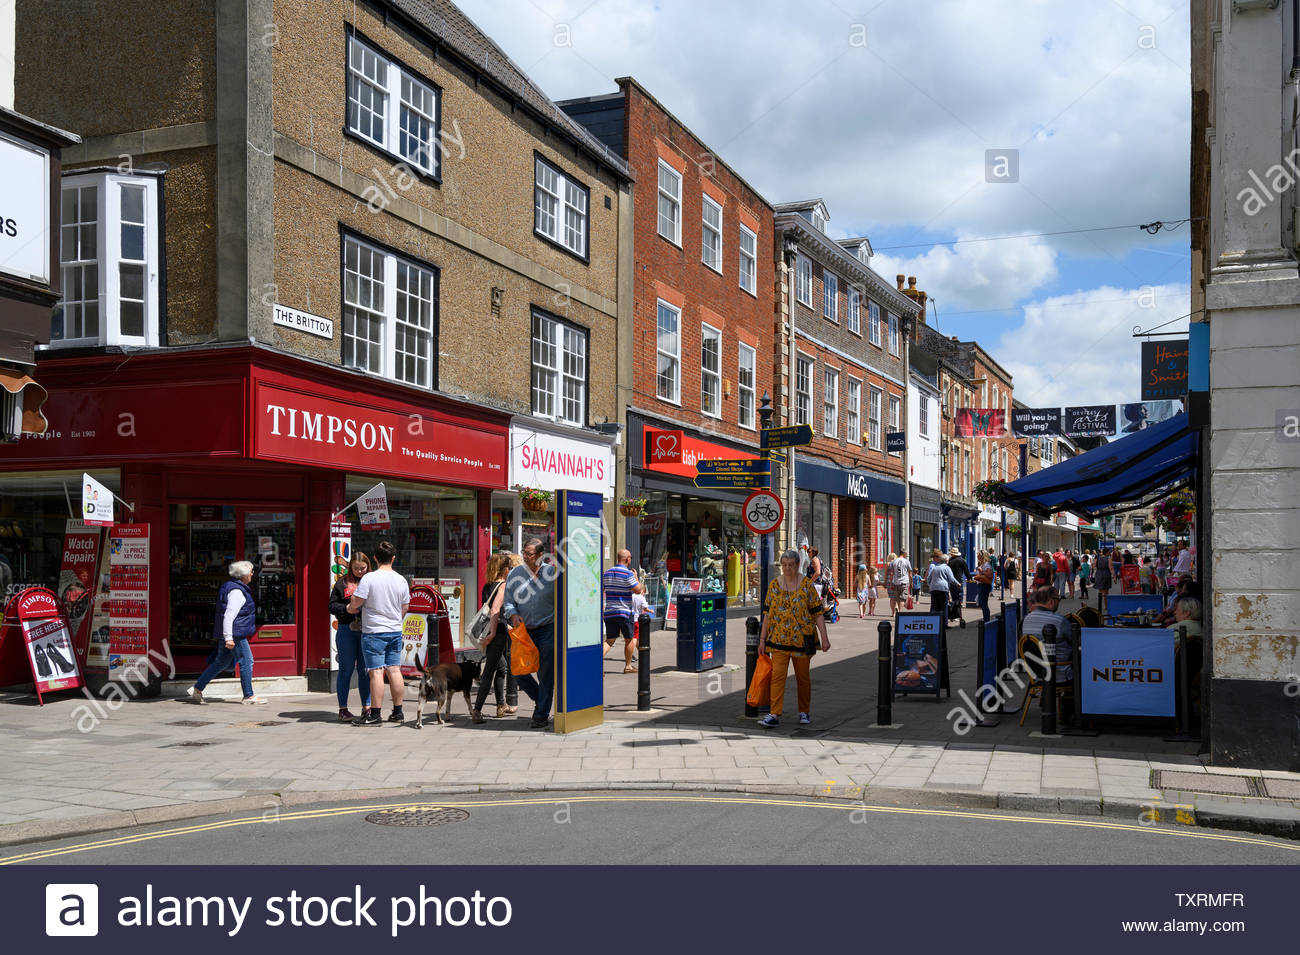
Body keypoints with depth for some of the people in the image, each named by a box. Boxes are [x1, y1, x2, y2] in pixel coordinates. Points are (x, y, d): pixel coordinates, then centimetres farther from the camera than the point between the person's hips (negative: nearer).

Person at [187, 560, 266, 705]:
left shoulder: (229, 587, 17)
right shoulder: (237, 591, -16)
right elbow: (229, 615, -23)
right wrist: (228, 638, -25)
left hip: (227, 634, 10)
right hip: (234, 634, -10)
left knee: (221, 663, 15)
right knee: (246, 661, -5)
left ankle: (197, 689, 18)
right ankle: (249, 696, 0)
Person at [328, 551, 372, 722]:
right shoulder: (342, 583, 6)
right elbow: (332, 605, 4)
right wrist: (347, 608, -13)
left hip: (367, 631, 1)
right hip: (347, 630, -1)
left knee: (365, 670, 5)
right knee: (346, 669, 3)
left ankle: (366, 708, 13)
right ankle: (343, 709, 9)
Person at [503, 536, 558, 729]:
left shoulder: (553, 573, -3)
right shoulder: (515, 574, 3)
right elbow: (509, 601, 5)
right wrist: (513, 615, -15)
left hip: (547, 630, -3)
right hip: (523, 630, 3)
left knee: (545, 674, -2)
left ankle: (542, 715, 10)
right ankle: (540, 700, 29)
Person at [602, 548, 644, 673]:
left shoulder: (606, 573, 9)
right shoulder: (628, 573, -12)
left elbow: (599, 590, 14)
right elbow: (638, 590, -12)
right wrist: (636, 577, 3)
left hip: (609, 612, 5)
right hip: (624, 612, -5)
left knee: (609, 640, 4)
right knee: (629, 639, 13)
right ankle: (628, 666, 20)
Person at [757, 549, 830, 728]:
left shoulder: (806, 585, -3)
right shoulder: (774, 585, 3)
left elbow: (817, 613, -2)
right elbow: (768, 613, 7)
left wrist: (824, 638, -7)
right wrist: (762, 639, 5)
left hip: (802, 638, -1)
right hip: (779, 638, 1)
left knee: (803, 677, 9)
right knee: (777, 675, -9)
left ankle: (804, 712, 24)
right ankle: (774, 715, -11)